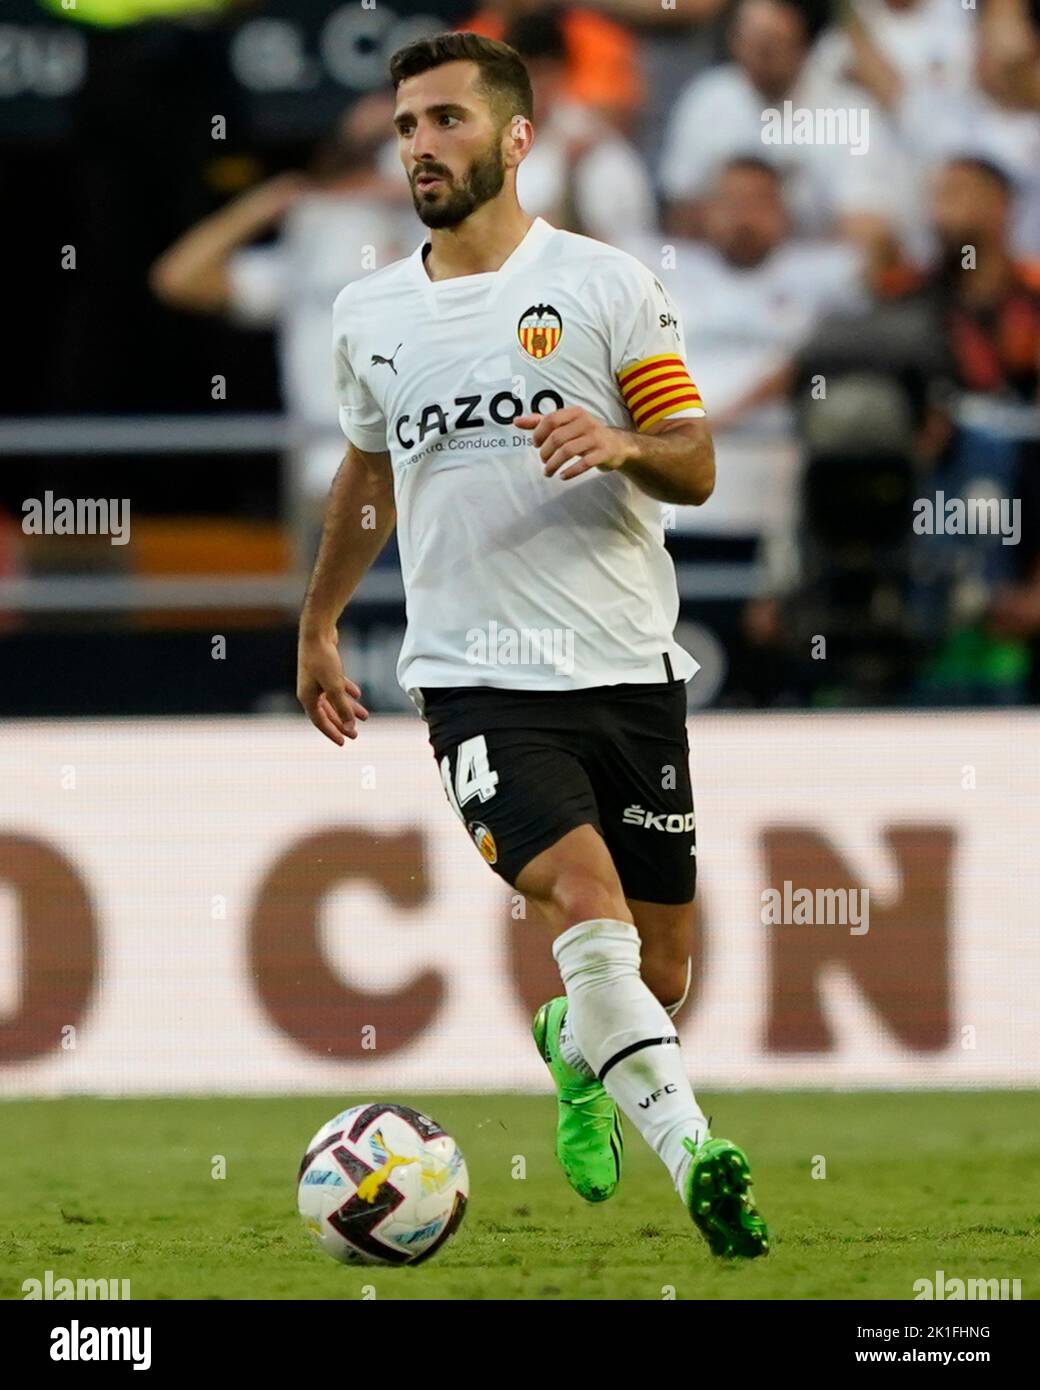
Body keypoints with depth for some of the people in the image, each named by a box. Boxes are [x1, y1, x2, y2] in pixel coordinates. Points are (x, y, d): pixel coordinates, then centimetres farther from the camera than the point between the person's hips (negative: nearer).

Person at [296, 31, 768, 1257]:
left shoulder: (606, 283, 0)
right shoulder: (367, 315, 9)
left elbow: (695, 467, -1)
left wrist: (623, 445, -22)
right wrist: (317, 626, 30)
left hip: (627, 668, 0)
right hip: (476, 680, 0)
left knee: (658, 968, 7)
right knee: (588, 907, -24)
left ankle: (573, 1047, 41)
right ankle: (693, 1154, -28)